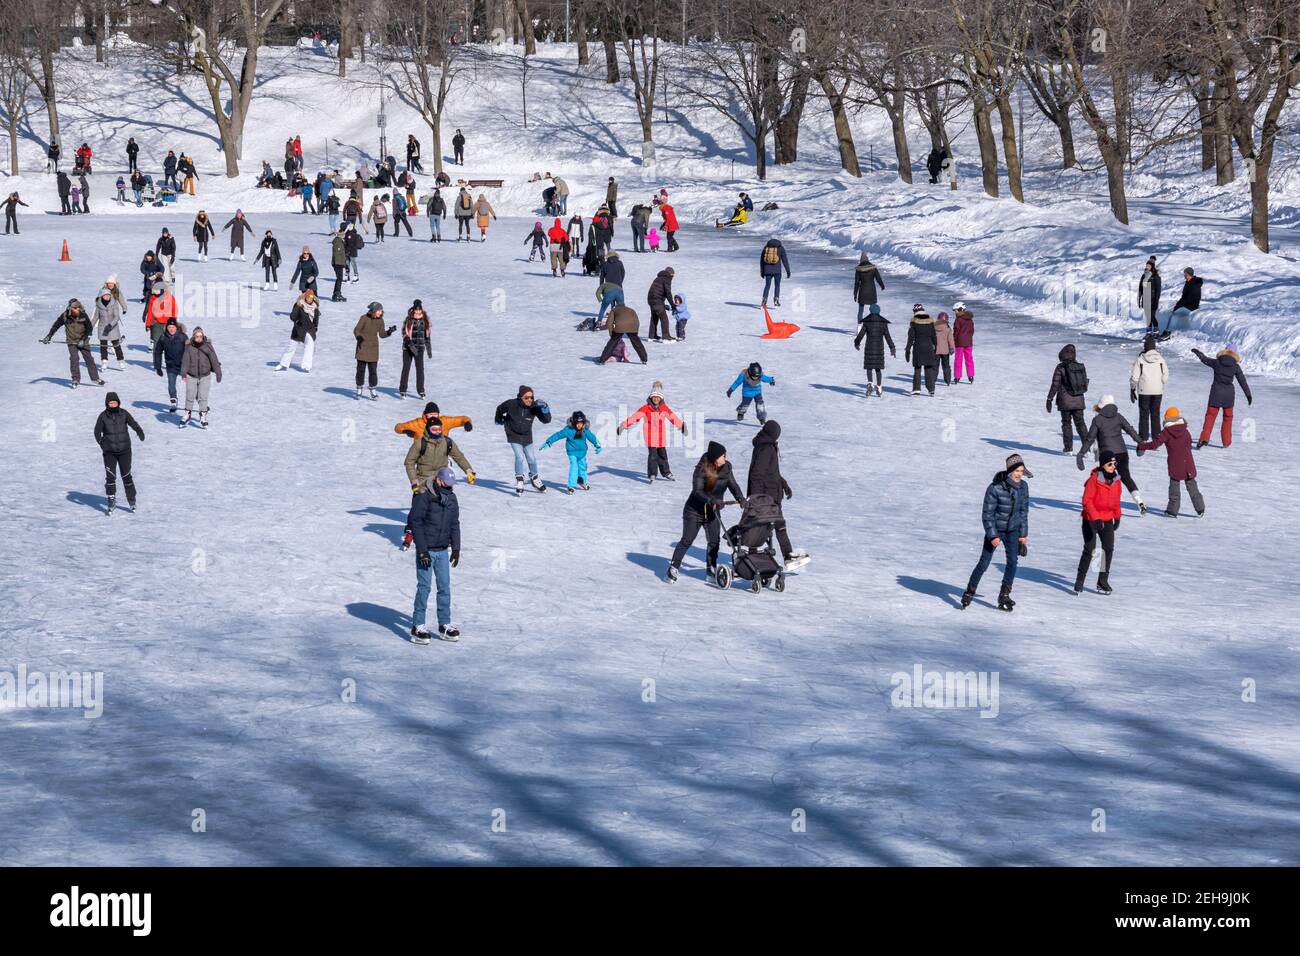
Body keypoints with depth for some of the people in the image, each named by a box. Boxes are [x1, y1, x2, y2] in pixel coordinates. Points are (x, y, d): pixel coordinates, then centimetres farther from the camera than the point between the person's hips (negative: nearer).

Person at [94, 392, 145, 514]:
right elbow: (97, 431, -7)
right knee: (110, 476, -7)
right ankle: (112, 502, 5)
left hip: (124, 450, 0)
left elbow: (133, 423, -11)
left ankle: (132, 501, 21)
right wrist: (100, 442, -25)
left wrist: (140, 432, -31)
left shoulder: (124, 414, -2)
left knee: (126, 475, 6)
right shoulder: (103, 416, -4)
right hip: (109, 452, 0)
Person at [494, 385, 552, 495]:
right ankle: (519, 481, -1)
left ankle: (534, 479, 35)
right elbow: (500, 409, -3)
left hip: (527, 436, 3)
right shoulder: (511, 404, -25)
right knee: (520, 457, -16)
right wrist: (498, 419, 16)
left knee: (531, 458, 11)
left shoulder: (534, 407, -21)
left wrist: (545, 409, -39)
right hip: (513, 435, -3)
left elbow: (546, 420, -22)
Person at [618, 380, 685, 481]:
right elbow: (635, 416, -16)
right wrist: (624, 424, -25)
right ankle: (652, 474, -7)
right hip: (650, 436, -4)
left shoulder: (664, 408, 2)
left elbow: (673, 417, 14)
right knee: (652, 454, -11)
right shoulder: (646, 408, -8)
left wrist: (682, 425, 21)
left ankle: (666, 473, 26)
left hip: (661, 436, 4)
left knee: (662, 454, 13)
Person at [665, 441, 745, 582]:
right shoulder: (701, 470, -22)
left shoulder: (726, 468, -5)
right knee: (686, 541, -1)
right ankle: (673, 568, 8)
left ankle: (711, 568, 19)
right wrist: (711, 500, -42)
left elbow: (732, 485, -1)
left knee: (714, 541, 2)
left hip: (713, 511, 5)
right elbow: (697, 491, -28)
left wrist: (740, 498, -18)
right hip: (695, 511, -5)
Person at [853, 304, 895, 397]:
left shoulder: (866, 322, -4)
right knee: (878, 368, 10)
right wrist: (892, 348, 5)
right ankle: (878, 387, 8)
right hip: (880, 349, 1)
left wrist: (856, 343, 18)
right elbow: (887, 337, -2)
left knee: (869, 367, 7)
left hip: (869, 348, -1)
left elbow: (860, 335, -1)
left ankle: (870, 384, -15)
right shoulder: (883, 323, -1)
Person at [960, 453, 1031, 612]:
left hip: (1013, 530, 4)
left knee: (1013, 561, -8)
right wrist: (993, 536, -17)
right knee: (984, 563, -1)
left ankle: (1004, 596, 1)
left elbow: (1023, 510, 6)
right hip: (995, 529, -4)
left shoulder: (1023, 486, -6)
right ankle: (969, 592, 16)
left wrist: (1023, 534, 7)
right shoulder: (995, 488, -22)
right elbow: (987, 513, -15)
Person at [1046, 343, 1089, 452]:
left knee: (1066, 423, 8)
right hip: (1079, 401, 3)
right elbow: (1085, 384, 10)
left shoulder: (1060, 368, -12)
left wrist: (1049, 399, -6)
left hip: (1065, 401, -3)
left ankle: (1068, 448, 8)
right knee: (1080, 423, 10)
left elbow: (1055, 385, -12)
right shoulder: (1081, 367, 1)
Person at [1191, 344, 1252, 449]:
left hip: (1216, 393, -1)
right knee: (1228, 417, 16)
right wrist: (1248, 395, 9)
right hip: (1229, 393, 1)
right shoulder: (1235, 366, -3)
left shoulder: (1216, 362, -4)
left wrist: (1197, 352, 34)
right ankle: (1226, 441, 17)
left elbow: (1205, 359, 14)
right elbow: (1243, 381, 1)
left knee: (1210, 416, 3)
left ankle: (1204, 438, -12)